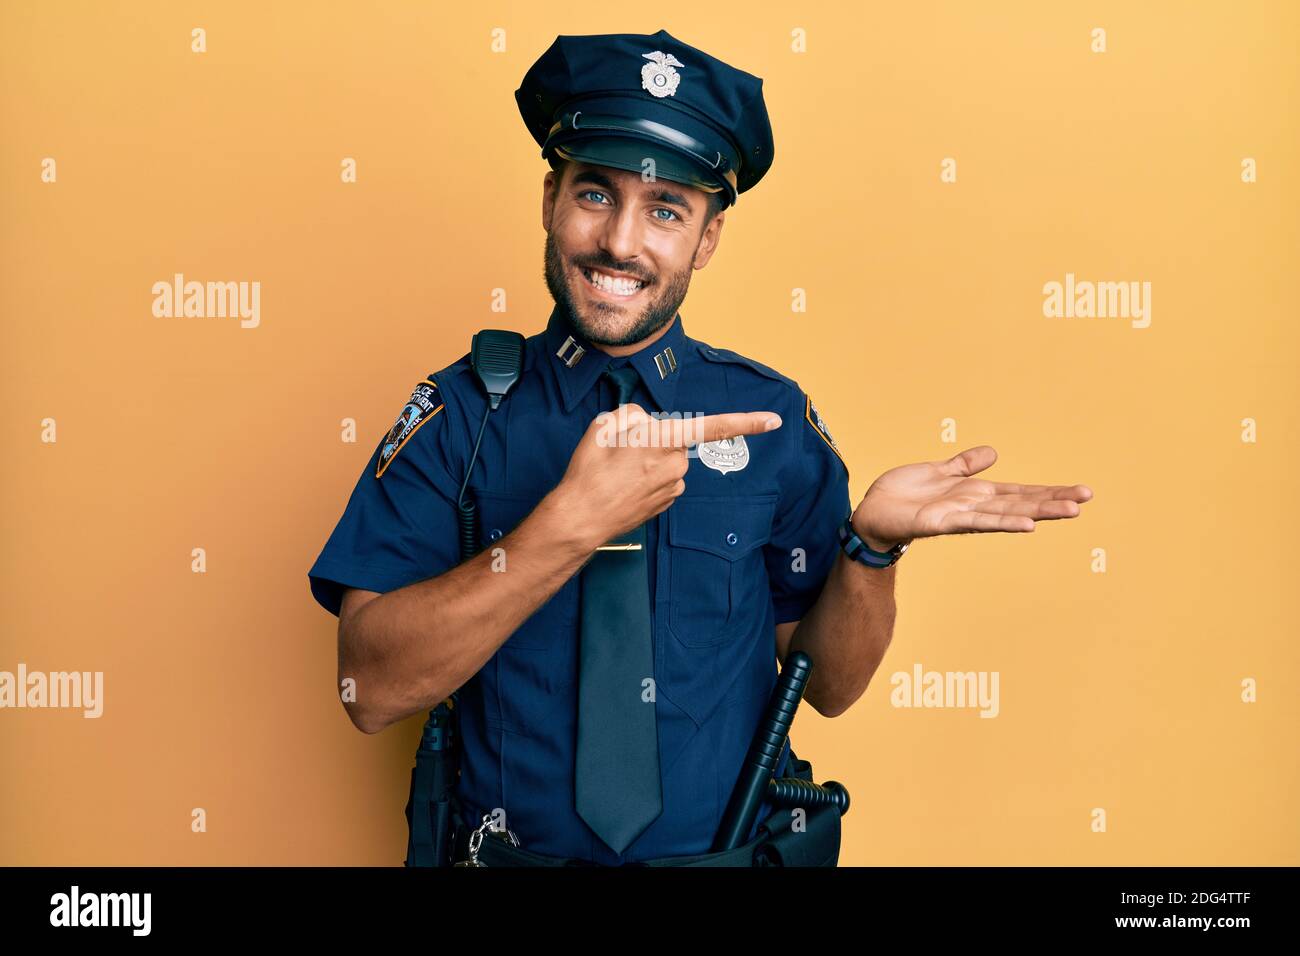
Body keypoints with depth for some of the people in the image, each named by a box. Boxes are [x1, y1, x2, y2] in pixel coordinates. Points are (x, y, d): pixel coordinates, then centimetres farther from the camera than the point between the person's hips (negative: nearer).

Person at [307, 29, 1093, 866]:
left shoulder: (770, 415, -6)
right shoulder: (461, 412, -10)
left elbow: (829, 685, -2)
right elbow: (373, 689, -20)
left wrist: (872, 541, -20)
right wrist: (570, 525, -30)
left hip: (733, 847, 1)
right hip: (513, 846, -1)